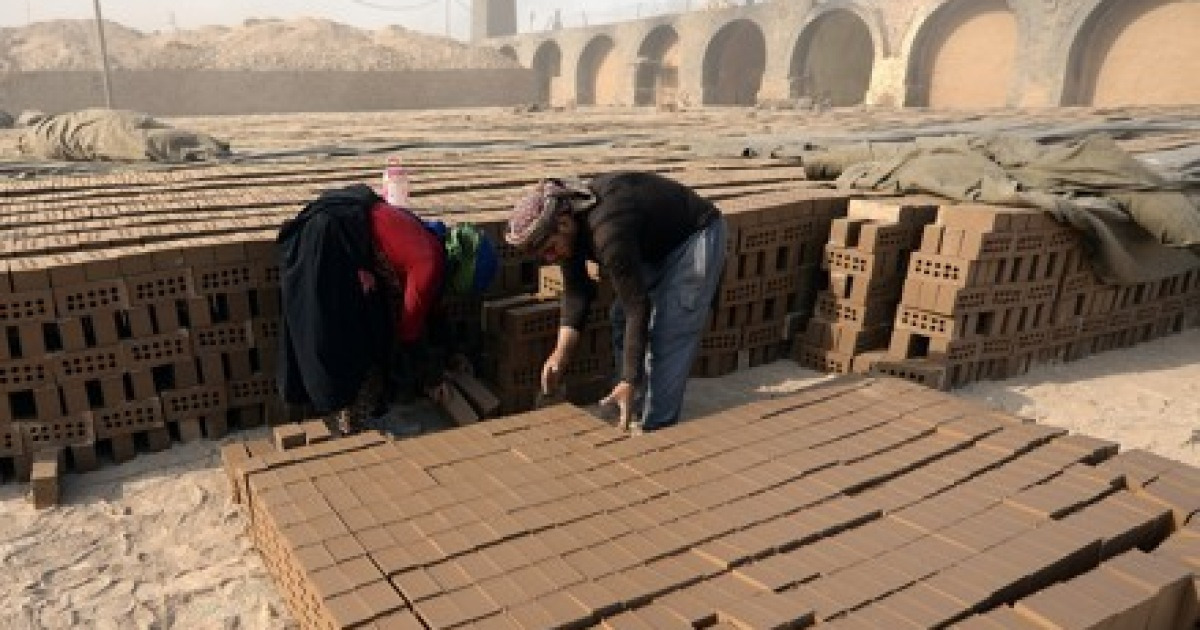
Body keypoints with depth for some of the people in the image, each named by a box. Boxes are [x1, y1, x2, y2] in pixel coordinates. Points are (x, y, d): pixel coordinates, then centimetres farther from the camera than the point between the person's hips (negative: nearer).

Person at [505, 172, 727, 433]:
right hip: (657, 244, 9)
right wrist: (560, 354, -15)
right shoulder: (565, 222, -11)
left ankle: (654, 429, -8)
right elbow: (576, 292, -6)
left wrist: (629, 382, -33)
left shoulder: (607, 233, -39)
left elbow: (638, 308, -35)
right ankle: (631, 413, 18)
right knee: (621, 320, 7)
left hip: (695, 236, -9)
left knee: (668, 335, -16)